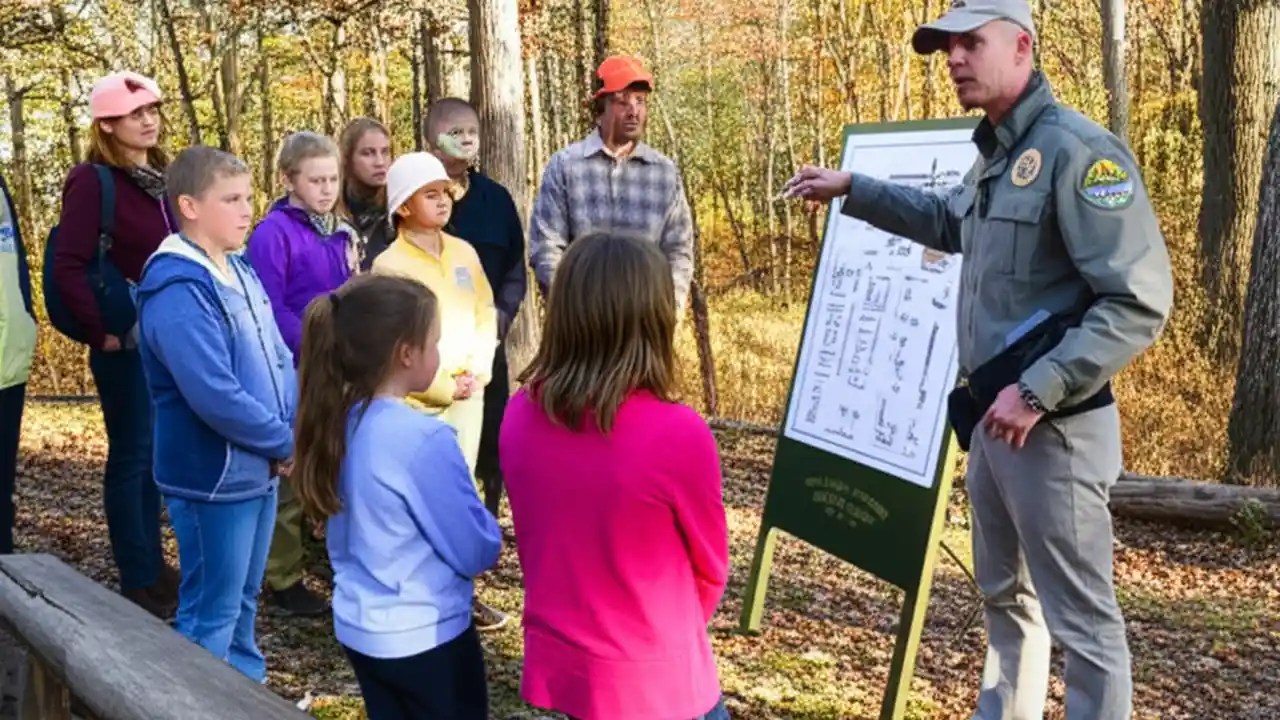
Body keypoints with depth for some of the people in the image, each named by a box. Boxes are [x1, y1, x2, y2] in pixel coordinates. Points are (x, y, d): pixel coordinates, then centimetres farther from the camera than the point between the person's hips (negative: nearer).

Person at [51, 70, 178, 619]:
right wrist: (101, 331, -17)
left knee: (157, 455, 15)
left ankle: (155, 566, 28)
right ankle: (138, 581, 12)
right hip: (127, 345, -7)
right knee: (131, 457, 2)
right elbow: (67, 267, -19)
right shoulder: (93, 181, -12)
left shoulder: (162, 177, 10)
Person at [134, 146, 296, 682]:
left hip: (259, 469, 9)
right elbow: (215, 397, -28)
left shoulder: (241, 271, 7)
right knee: (211, 611, 4)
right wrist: (286, 443, -16)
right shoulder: (178, 291, -21)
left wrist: (294, 429, -4)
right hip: (215, 478, -9)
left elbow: (277, 358, 11)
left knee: (244, 598, 22)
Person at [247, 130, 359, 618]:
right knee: (292, 475, 3)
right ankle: (283, 579, 14)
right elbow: (269, 311, -17)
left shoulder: (339, 233, 10)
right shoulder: (273, 234, -12)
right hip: (295, 376, -7)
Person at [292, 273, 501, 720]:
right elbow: (477, 552, -17)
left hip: (358, 628, 7)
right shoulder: (424, 439, -26)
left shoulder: (338, 421, -4)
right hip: (427, 636, -7)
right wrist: (490, 533, 4)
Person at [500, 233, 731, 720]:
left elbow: (537, 542, 4)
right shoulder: (678, 433, -24)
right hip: (653, 679, -5)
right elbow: (710, 569, -7)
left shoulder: (520, 417, -10)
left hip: (556, 666, 5)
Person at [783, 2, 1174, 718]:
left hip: (1052, 427, -10)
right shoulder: (997, 155, 13)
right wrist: (852, 189, 30)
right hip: (993, 418, 10)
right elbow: (949, 222, 36)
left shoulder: (1077, 150, -17)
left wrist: (1038, 393, -25)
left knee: (1080, 619, -1)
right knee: (1005, 595, 24)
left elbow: (1140, 302, -23)